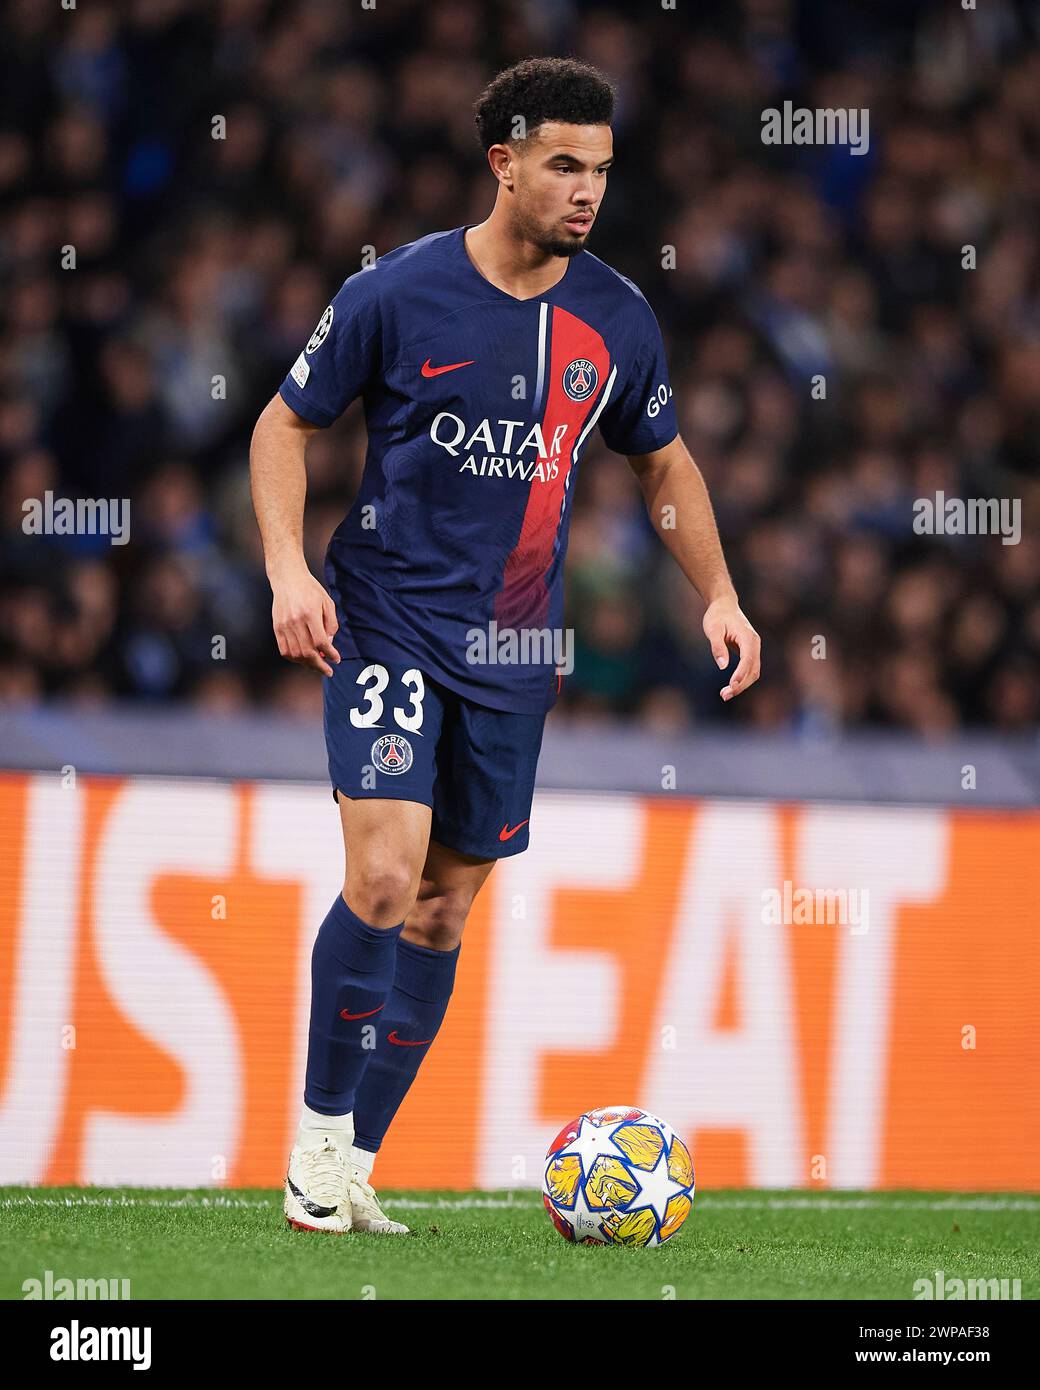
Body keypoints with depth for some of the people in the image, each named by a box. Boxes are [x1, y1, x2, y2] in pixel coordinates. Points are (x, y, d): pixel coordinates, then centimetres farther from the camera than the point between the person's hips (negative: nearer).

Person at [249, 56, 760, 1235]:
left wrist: (718, 596, 6)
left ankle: (354, 1168, 15)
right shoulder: (399, 294, -9)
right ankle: (319, 1132, -3)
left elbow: (665, 464, 18)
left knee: (444, 910, 6)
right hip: (387, 625, -4)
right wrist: (288, 571, -12)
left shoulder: (615, 319, 2)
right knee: (385, 877, -19)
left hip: (513, 651, 4)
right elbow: (286, 425, 1)